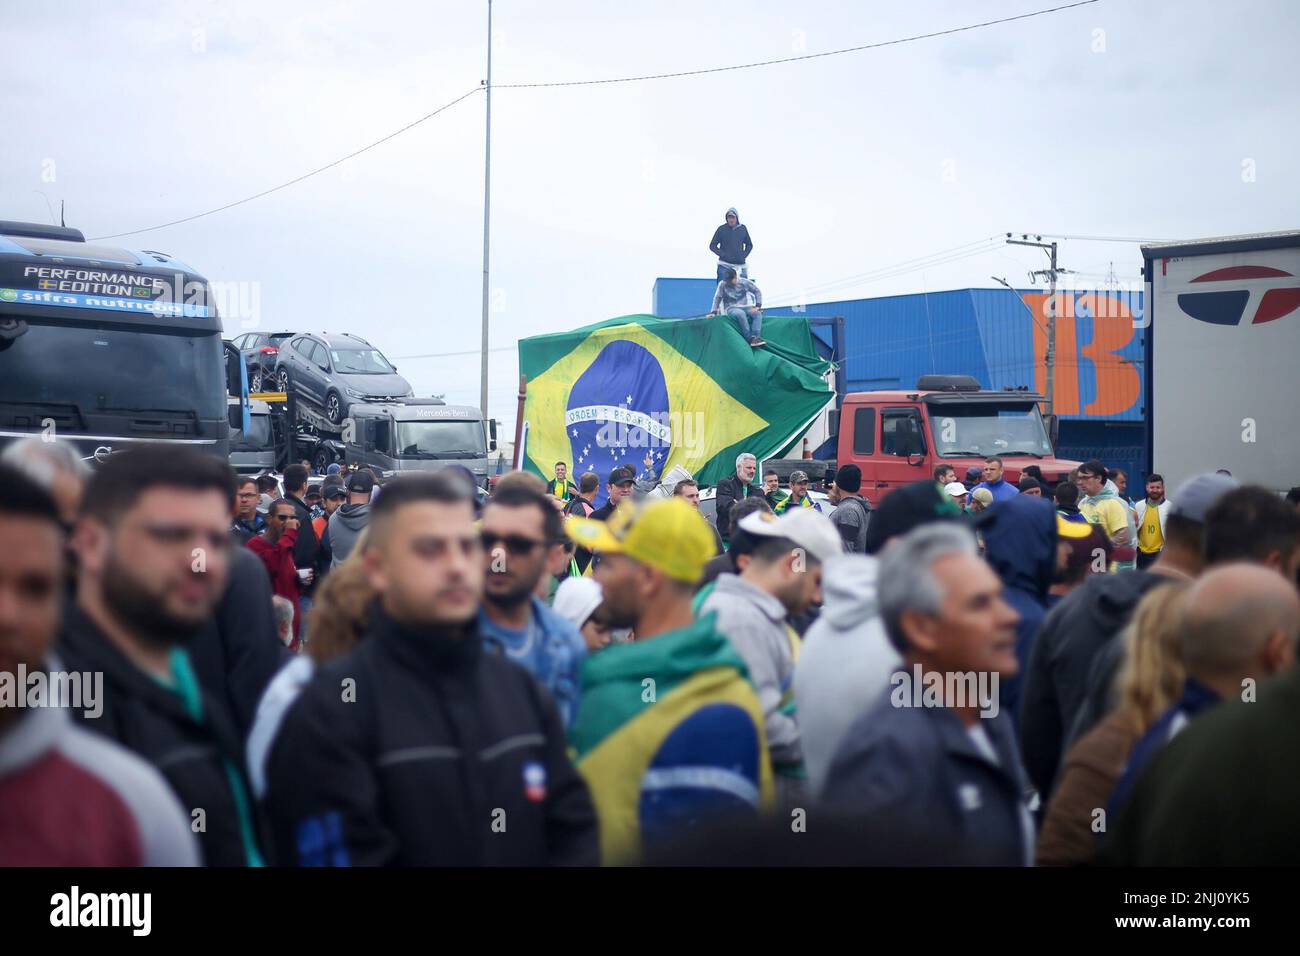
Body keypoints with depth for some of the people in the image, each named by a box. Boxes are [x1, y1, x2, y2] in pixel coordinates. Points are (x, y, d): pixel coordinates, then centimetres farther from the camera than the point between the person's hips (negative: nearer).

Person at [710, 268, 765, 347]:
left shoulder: (744, 282, 0)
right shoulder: (722, 285, -2)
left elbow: (757, 292, 4)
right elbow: (717, 298, 2)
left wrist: (758, 306, -8)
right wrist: (714, 312, -7)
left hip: (745, 307, 2)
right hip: (731, 308, -2)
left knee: (758, 313, -28)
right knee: (741, 314, -38)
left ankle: (756, 337, -41)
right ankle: (750, 339, -37)